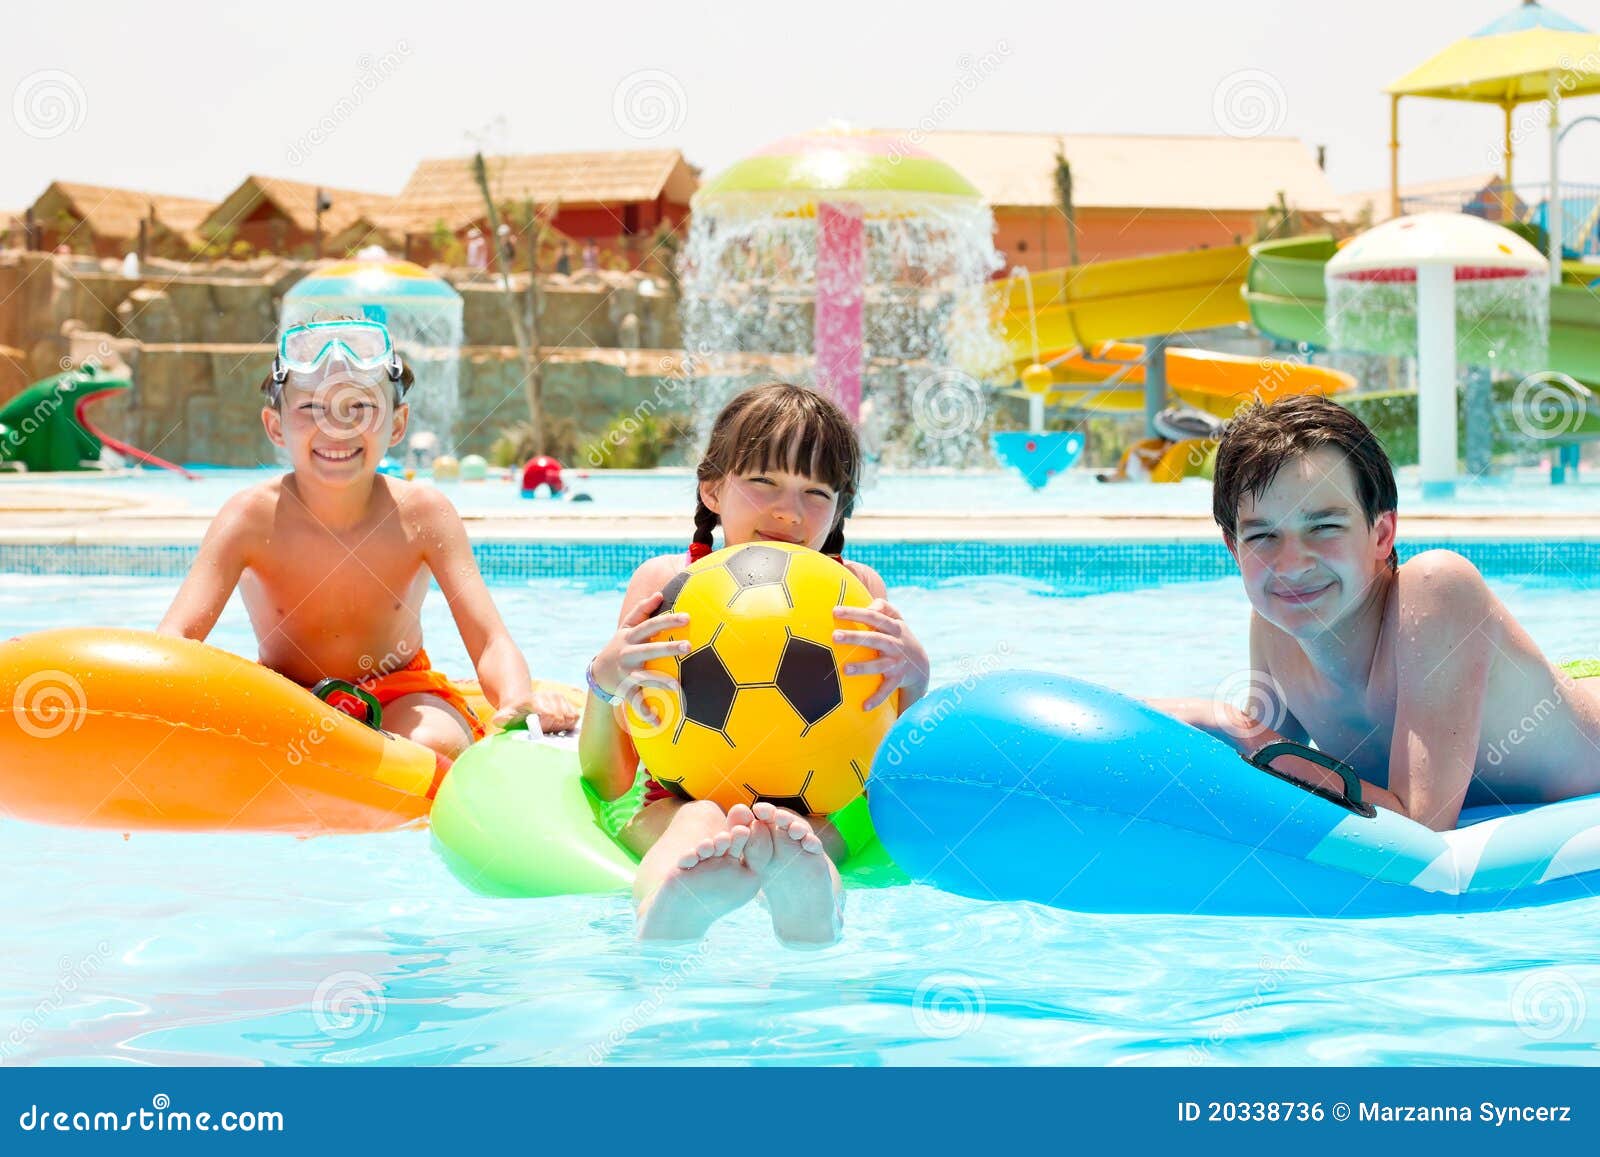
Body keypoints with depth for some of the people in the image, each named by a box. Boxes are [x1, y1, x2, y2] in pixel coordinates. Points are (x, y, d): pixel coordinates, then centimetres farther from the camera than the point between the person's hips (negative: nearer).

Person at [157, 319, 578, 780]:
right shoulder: (252, 518, -19)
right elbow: (175, 637, -25)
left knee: (434, 744, -33)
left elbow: (489, 642, -21)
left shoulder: (422, 514, -17)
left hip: (400, 696, 0)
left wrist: (517, 700, -46)